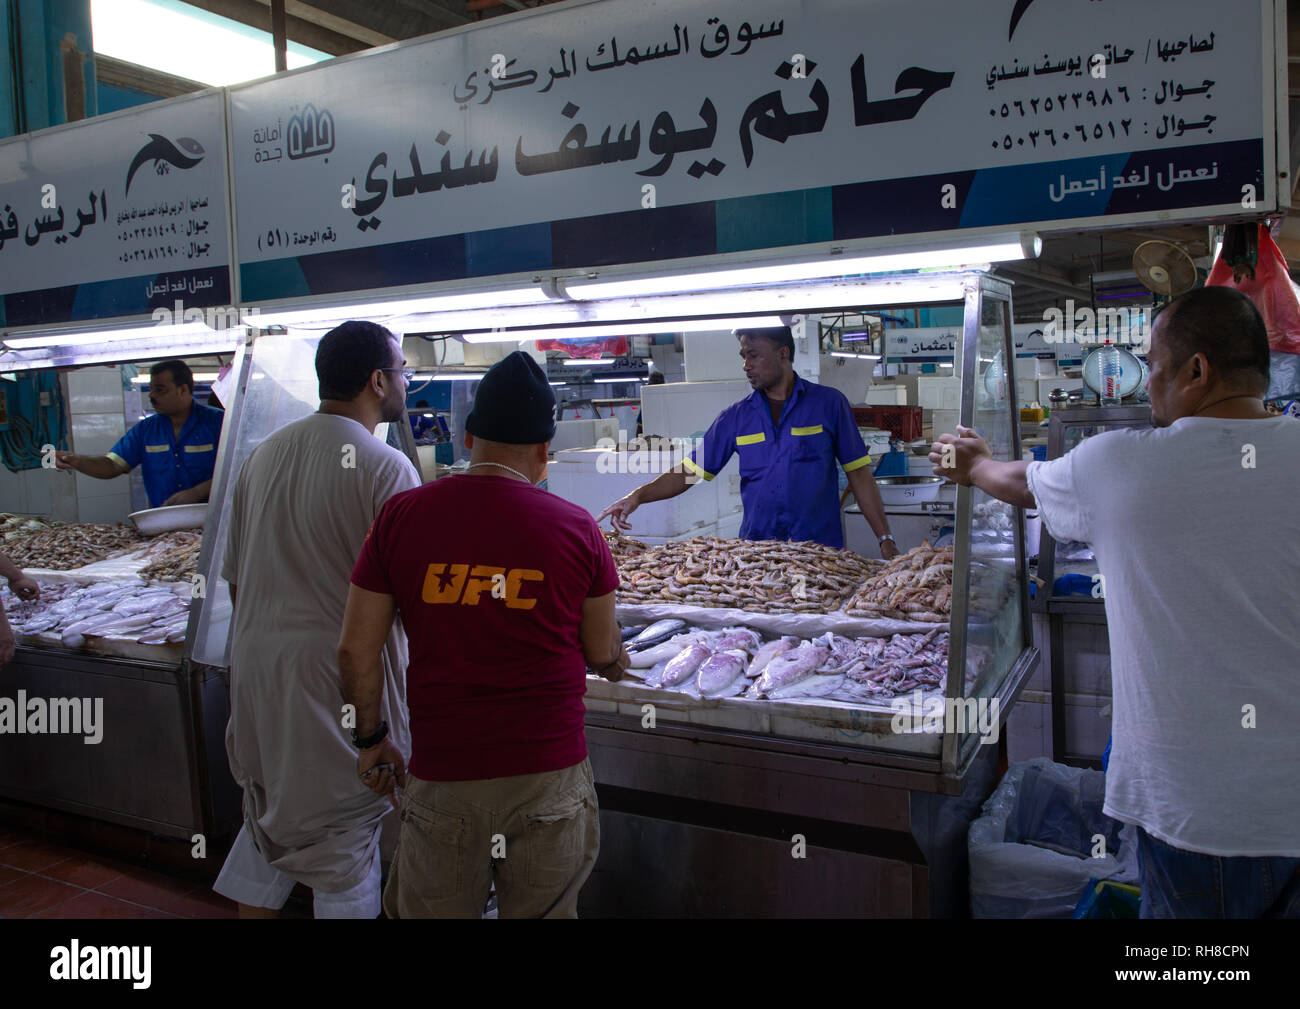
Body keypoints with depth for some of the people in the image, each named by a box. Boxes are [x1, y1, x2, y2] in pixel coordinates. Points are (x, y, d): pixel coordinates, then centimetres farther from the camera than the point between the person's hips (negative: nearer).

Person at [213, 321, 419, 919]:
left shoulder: (262, 456, 6)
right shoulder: (387, 468, -15)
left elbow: (235, 578, 13)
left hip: (256, 666, 7)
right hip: (342, 674, -6)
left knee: (269, 813, 23)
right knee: (344, 829, 8)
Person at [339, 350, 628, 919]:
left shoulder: (400, 516, -5)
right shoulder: (577, 529, -6)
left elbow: (356, 649, -1)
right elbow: (602, 655, 4)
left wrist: (372, 738, 14)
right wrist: (619, 660, 27)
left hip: (442, 778, 1)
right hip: (550, 775, 0)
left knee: (429, 911, 20)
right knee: (543, 913, 17)